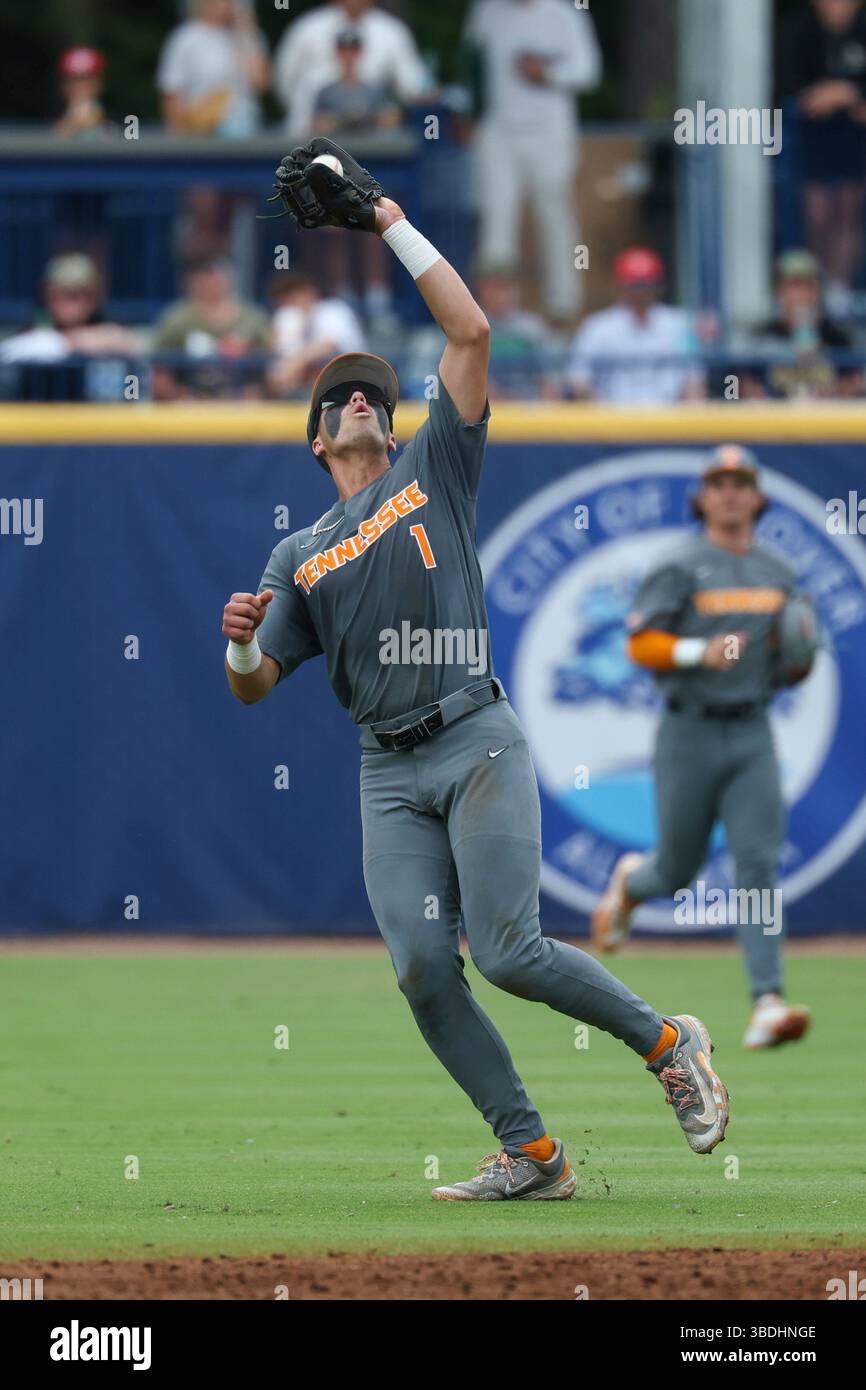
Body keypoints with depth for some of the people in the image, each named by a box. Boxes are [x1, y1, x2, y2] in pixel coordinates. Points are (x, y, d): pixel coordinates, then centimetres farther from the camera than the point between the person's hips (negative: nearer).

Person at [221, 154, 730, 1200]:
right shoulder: (299, 556, 18)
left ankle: (668, 1043, 4)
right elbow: (253, 687, 11)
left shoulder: (436, 476, 11)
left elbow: (470, 331, 2)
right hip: (390, 774, 4)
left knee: (508, 951, -16)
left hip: (478, 746, -4)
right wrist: (240, 642, -13)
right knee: (424, 971, -10)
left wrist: (393, 227, 4)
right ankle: (530, 1155, -3)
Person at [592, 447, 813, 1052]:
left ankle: (768, 1003, -17)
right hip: (690, 735, -3)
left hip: (753, 735, 3)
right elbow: (642, 644, -11)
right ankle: (629, 884, 45)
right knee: (677, 870, 7)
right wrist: (700, 651, -26)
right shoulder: (680, 569, -6)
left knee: (760, 862, -11)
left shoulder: (779, 574, 11)